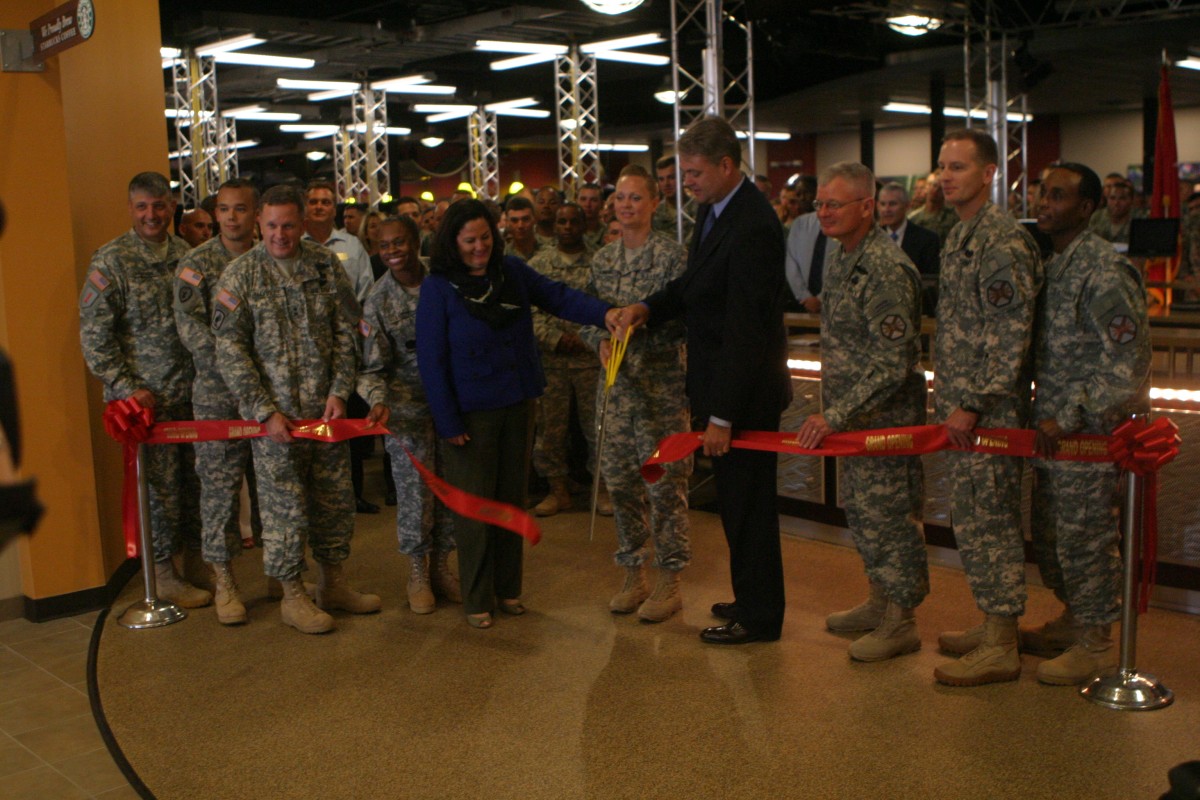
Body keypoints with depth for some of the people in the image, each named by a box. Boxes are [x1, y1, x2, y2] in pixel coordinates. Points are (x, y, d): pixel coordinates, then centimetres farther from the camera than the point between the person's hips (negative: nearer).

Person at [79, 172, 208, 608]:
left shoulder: (187, 254, 8)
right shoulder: (110, 260, -6)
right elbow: (94, 334, -8)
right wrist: (127, 387, -12)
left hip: (193, 392, 5)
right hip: (147, 394, -4)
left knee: (197, 478, 9)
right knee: (159, 483, 1)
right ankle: (165, 574, 14)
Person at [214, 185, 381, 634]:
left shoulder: (327, 267, 4)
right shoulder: (240, 276, -4)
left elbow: (346, 332, 5)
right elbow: (230, 349, -6)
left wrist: (339, 392, -6)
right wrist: (265, 411, -12)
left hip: (326, 410, 4)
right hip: (274, 414, -3)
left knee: (336, 497, 11)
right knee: (284, 504, 2)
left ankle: (332, 583, 27)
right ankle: (292, 595, 17)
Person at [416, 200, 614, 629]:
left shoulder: (512, 271, 2)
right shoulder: (438, 288, -10)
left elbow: (557, 297, -2)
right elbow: (431, 359, -10)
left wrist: (606, 314, -20)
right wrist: (448, 422, -13)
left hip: (518, 403, 4)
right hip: (471, 412, -4)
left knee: (512, 498, 13)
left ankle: (508, 589, 27)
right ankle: (477, 599, 18)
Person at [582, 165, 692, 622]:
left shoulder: (673, 255, -6)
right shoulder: (602, 260, 11)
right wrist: (601, 340, -6)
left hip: (663, 386, -5)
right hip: (617, 384, 6)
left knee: (665, 485, -1)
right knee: (619, 481, 10)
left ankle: (669, 582, 12)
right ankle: (633, 576, 25)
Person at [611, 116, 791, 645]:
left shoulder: (752, 228, -23)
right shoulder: (713, 210, 8)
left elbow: (744, 331, -24)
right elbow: (695, 281, 20)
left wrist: (722, 416, -22)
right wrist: (648, 307, 0)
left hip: (746, 390, -9)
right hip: (718, 382, 9)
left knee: (748, 501, 3)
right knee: (735, 497, 18)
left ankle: (760, 617, 19)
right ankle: (750, 597, 33)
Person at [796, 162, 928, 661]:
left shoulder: (886, 269, -21)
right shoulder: (843, 255, 10)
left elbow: (892, 363, -25)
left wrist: (835, 416, -25)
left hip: (886, 417, -9)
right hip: (855, 416, 10)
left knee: (888, 514, -1)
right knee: (860, 508, 17)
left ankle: (901, 621, 12)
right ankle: (880, 602, 32)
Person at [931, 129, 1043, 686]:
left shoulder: (1003, 241, -16)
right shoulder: (958, 237, 15)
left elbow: (1010, 337, -21)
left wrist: (972, 405, -21)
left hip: (989, 411, -10)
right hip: (961, 406, 10)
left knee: (988, 521, -4)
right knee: (976, 520, 15)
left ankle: (1000, 648, 6)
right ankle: (994, 624, 27)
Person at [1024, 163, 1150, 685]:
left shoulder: (1104, 271, -16)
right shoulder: (1050, 264, 10)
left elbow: (1128, 362, -19)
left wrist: (1069, 417, -21)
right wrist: (1044, 416, 13)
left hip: (1091, 432, -9)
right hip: (1053, 428, 9)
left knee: (1085, 535, 1)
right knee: (1048, 531, 17)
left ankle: (1097, 642, 15)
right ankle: (1073, 618, 35)